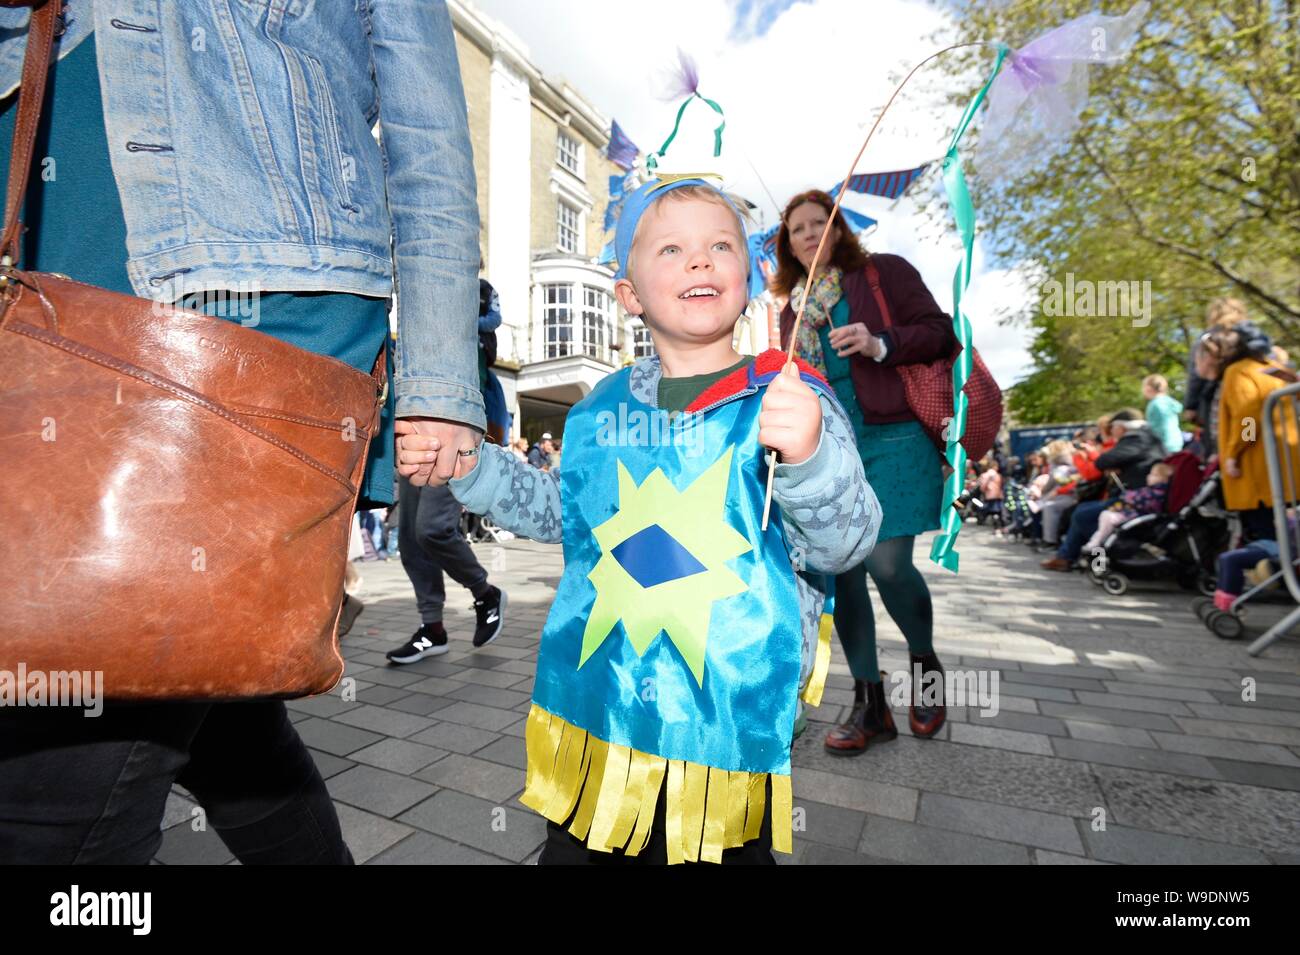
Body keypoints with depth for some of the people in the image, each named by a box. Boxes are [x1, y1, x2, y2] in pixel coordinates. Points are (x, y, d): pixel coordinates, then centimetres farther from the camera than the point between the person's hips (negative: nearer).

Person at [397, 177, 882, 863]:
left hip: (726, 724, -3)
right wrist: (469, 466, 5)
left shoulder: (790, 399, -10)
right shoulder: (605, 406, 2)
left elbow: (844, 544, -14)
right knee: (573, 848, 23)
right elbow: (563, 511, 14)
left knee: (725, 849, 19)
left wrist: (809, 455, -33)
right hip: (593, 707, 4)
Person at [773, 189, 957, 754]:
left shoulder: (884, 272, 7)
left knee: (888, 563, -15)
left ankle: (924, 663, 19)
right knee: (841, 569, 0)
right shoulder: (794, 310, 20)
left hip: (892, 438, -4)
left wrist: (879, 344, -14)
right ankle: (870, 705, 14)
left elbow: (939, 332, 0)